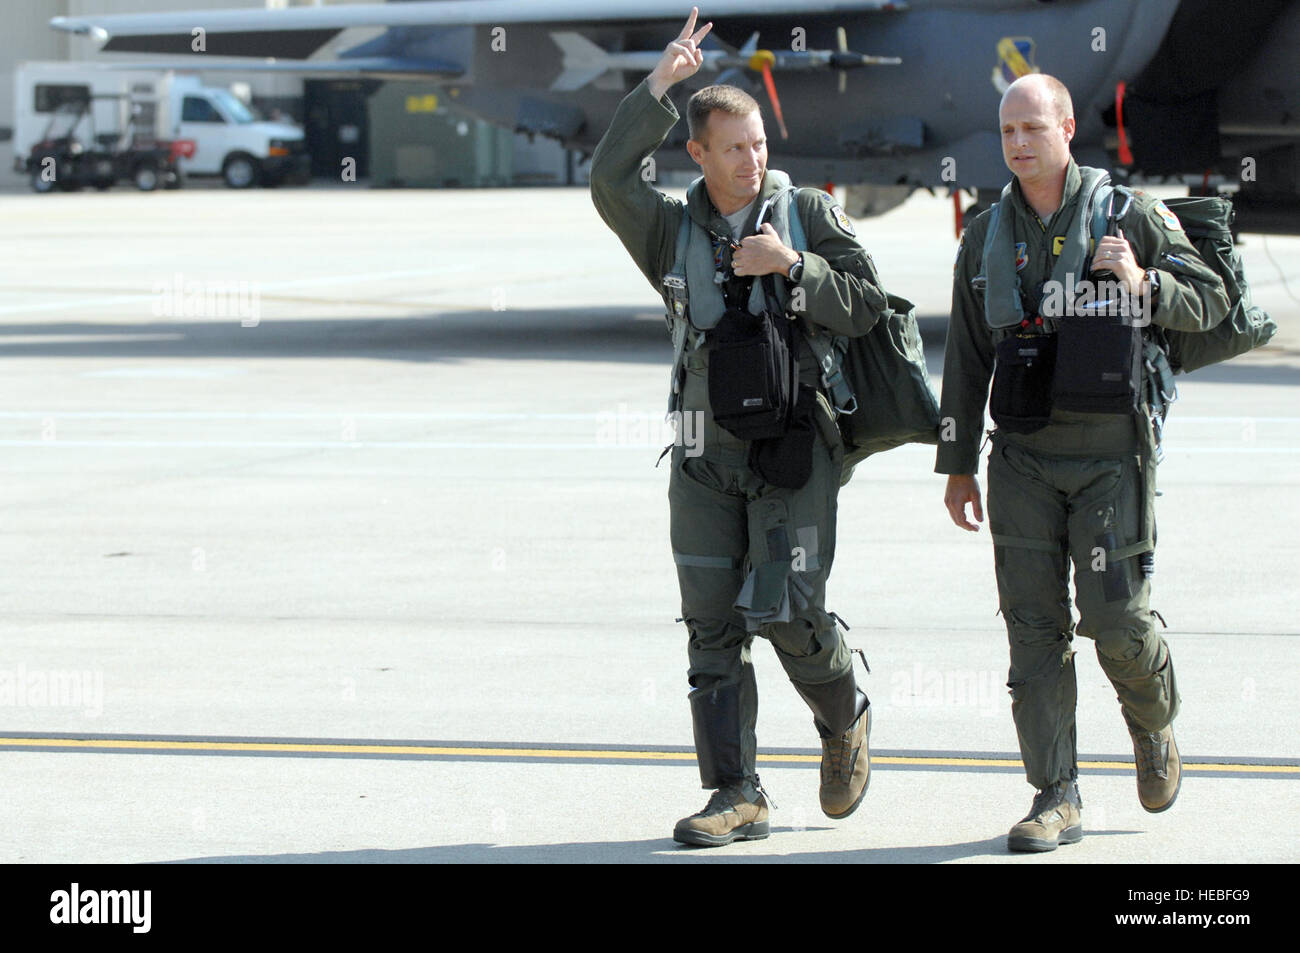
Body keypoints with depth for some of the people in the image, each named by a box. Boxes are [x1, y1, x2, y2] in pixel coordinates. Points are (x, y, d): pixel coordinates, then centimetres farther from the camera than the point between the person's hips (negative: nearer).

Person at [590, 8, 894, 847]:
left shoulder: (810, 213, 4)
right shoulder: (673, 227, 7)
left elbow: (867, 303, -3)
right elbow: (610, 183, -12)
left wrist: (791, 266, -15)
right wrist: (658, 88, -15)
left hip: (796, 443, -3)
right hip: (707, 453, 3)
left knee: (785, 610, -12)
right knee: (713, 625, 0)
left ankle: (845, 719, 19)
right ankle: (737, 798, 4)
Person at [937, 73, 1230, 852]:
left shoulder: (1129, 216, -1)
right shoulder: (987, 238, 9)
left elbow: (1212, 302, 3)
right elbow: (967, 359, 15)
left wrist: (1143, 285, -16)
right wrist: (958, 465, 14)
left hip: (1111, 455, -3)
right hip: (1023, 459, 3)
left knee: (1117, 618, -7)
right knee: (1035, 627, -1)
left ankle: (1154, 727, 25)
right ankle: (1057, 798, 4)